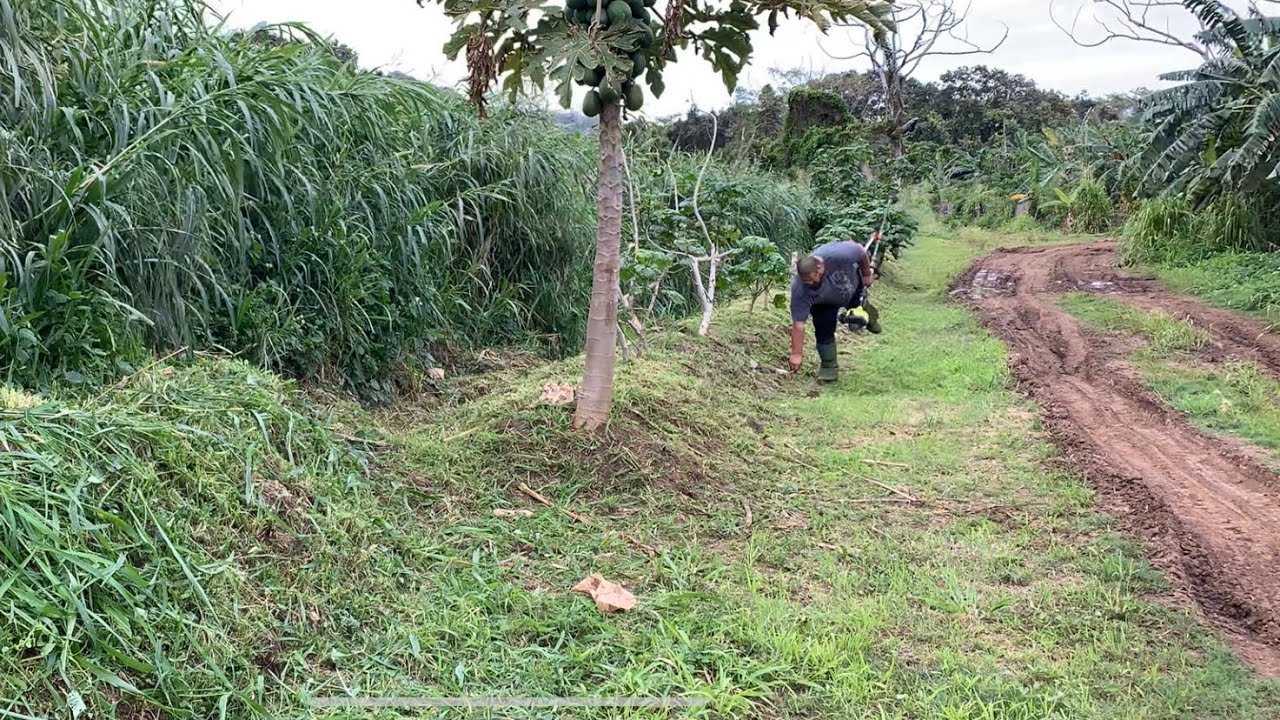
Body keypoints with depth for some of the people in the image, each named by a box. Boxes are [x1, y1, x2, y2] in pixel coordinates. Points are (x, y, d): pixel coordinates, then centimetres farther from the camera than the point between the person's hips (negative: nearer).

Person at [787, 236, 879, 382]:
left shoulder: (839, 255, -47)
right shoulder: (799, 289, -43)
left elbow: (861, 252, -24)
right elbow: (798, 324, -38)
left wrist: (867, 274, -9)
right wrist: (797, 354, -38)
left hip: (852, 285, 1)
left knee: (860, 305, 26)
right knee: (823, 330, -14)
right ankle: (828, 365, 10)